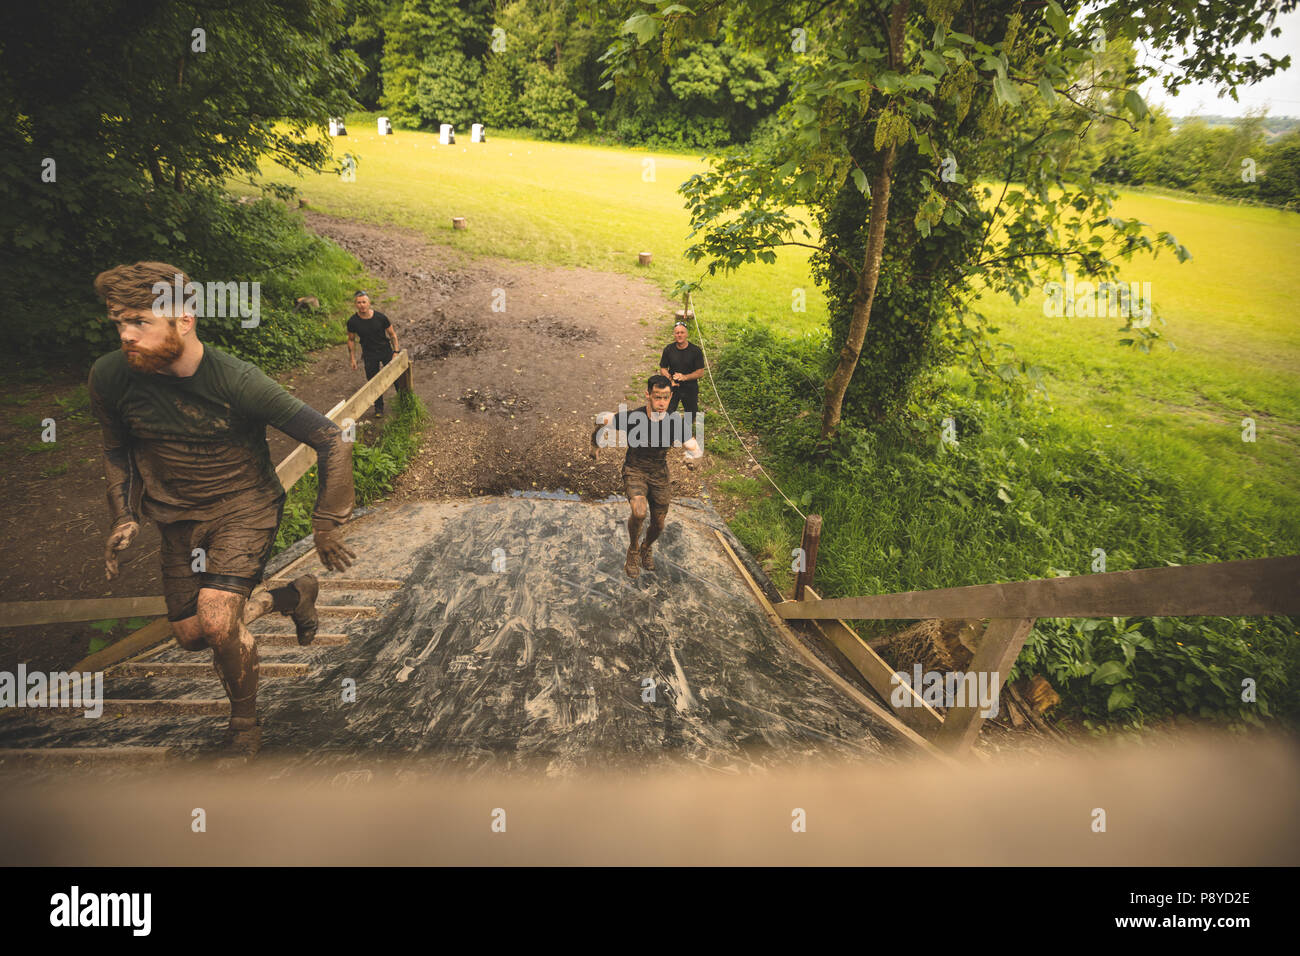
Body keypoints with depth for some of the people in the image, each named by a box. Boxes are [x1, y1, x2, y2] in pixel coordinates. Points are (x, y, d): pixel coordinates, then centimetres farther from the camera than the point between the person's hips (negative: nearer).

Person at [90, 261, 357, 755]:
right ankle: (293, 595, 36)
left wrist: (326, 526, -15)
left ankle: (245, 720, 6)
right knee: (190, 636, 10)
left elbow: (333, 441, -21)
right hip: (176, 514, 5)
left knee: (216, 620, -24)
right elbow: (116, 449, 9)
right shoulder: (110, 376, -14)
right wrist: (124, 517, -1)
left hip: (244, 502, -5)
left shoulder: (238, 381, -27)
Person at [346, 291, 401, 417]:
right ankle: (379, 408, 26)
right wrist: (353, 359, 1)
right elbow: (351, 340, 1)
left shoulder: (380, 317, -16)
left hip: (386, 351, 0)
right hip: (369, 356, 0)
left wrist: (396, 351, -8)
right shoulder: (353, 322, -14)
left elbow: (392, 334, -4)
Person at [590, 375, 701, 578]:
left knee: (658, 525, 10)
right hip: (634, 470, -3)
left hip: (660, 473, 3)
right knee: (639, 512, -29)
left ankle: (646, 549, 46)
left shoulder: (676, 422, -16)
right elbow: (602, 419, -4)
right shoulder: (632, 417, -22)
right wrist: (595, 444, 8)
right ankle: (633, 549, 1)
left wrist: (691, 455, -24)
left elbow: (696, 450, -6)